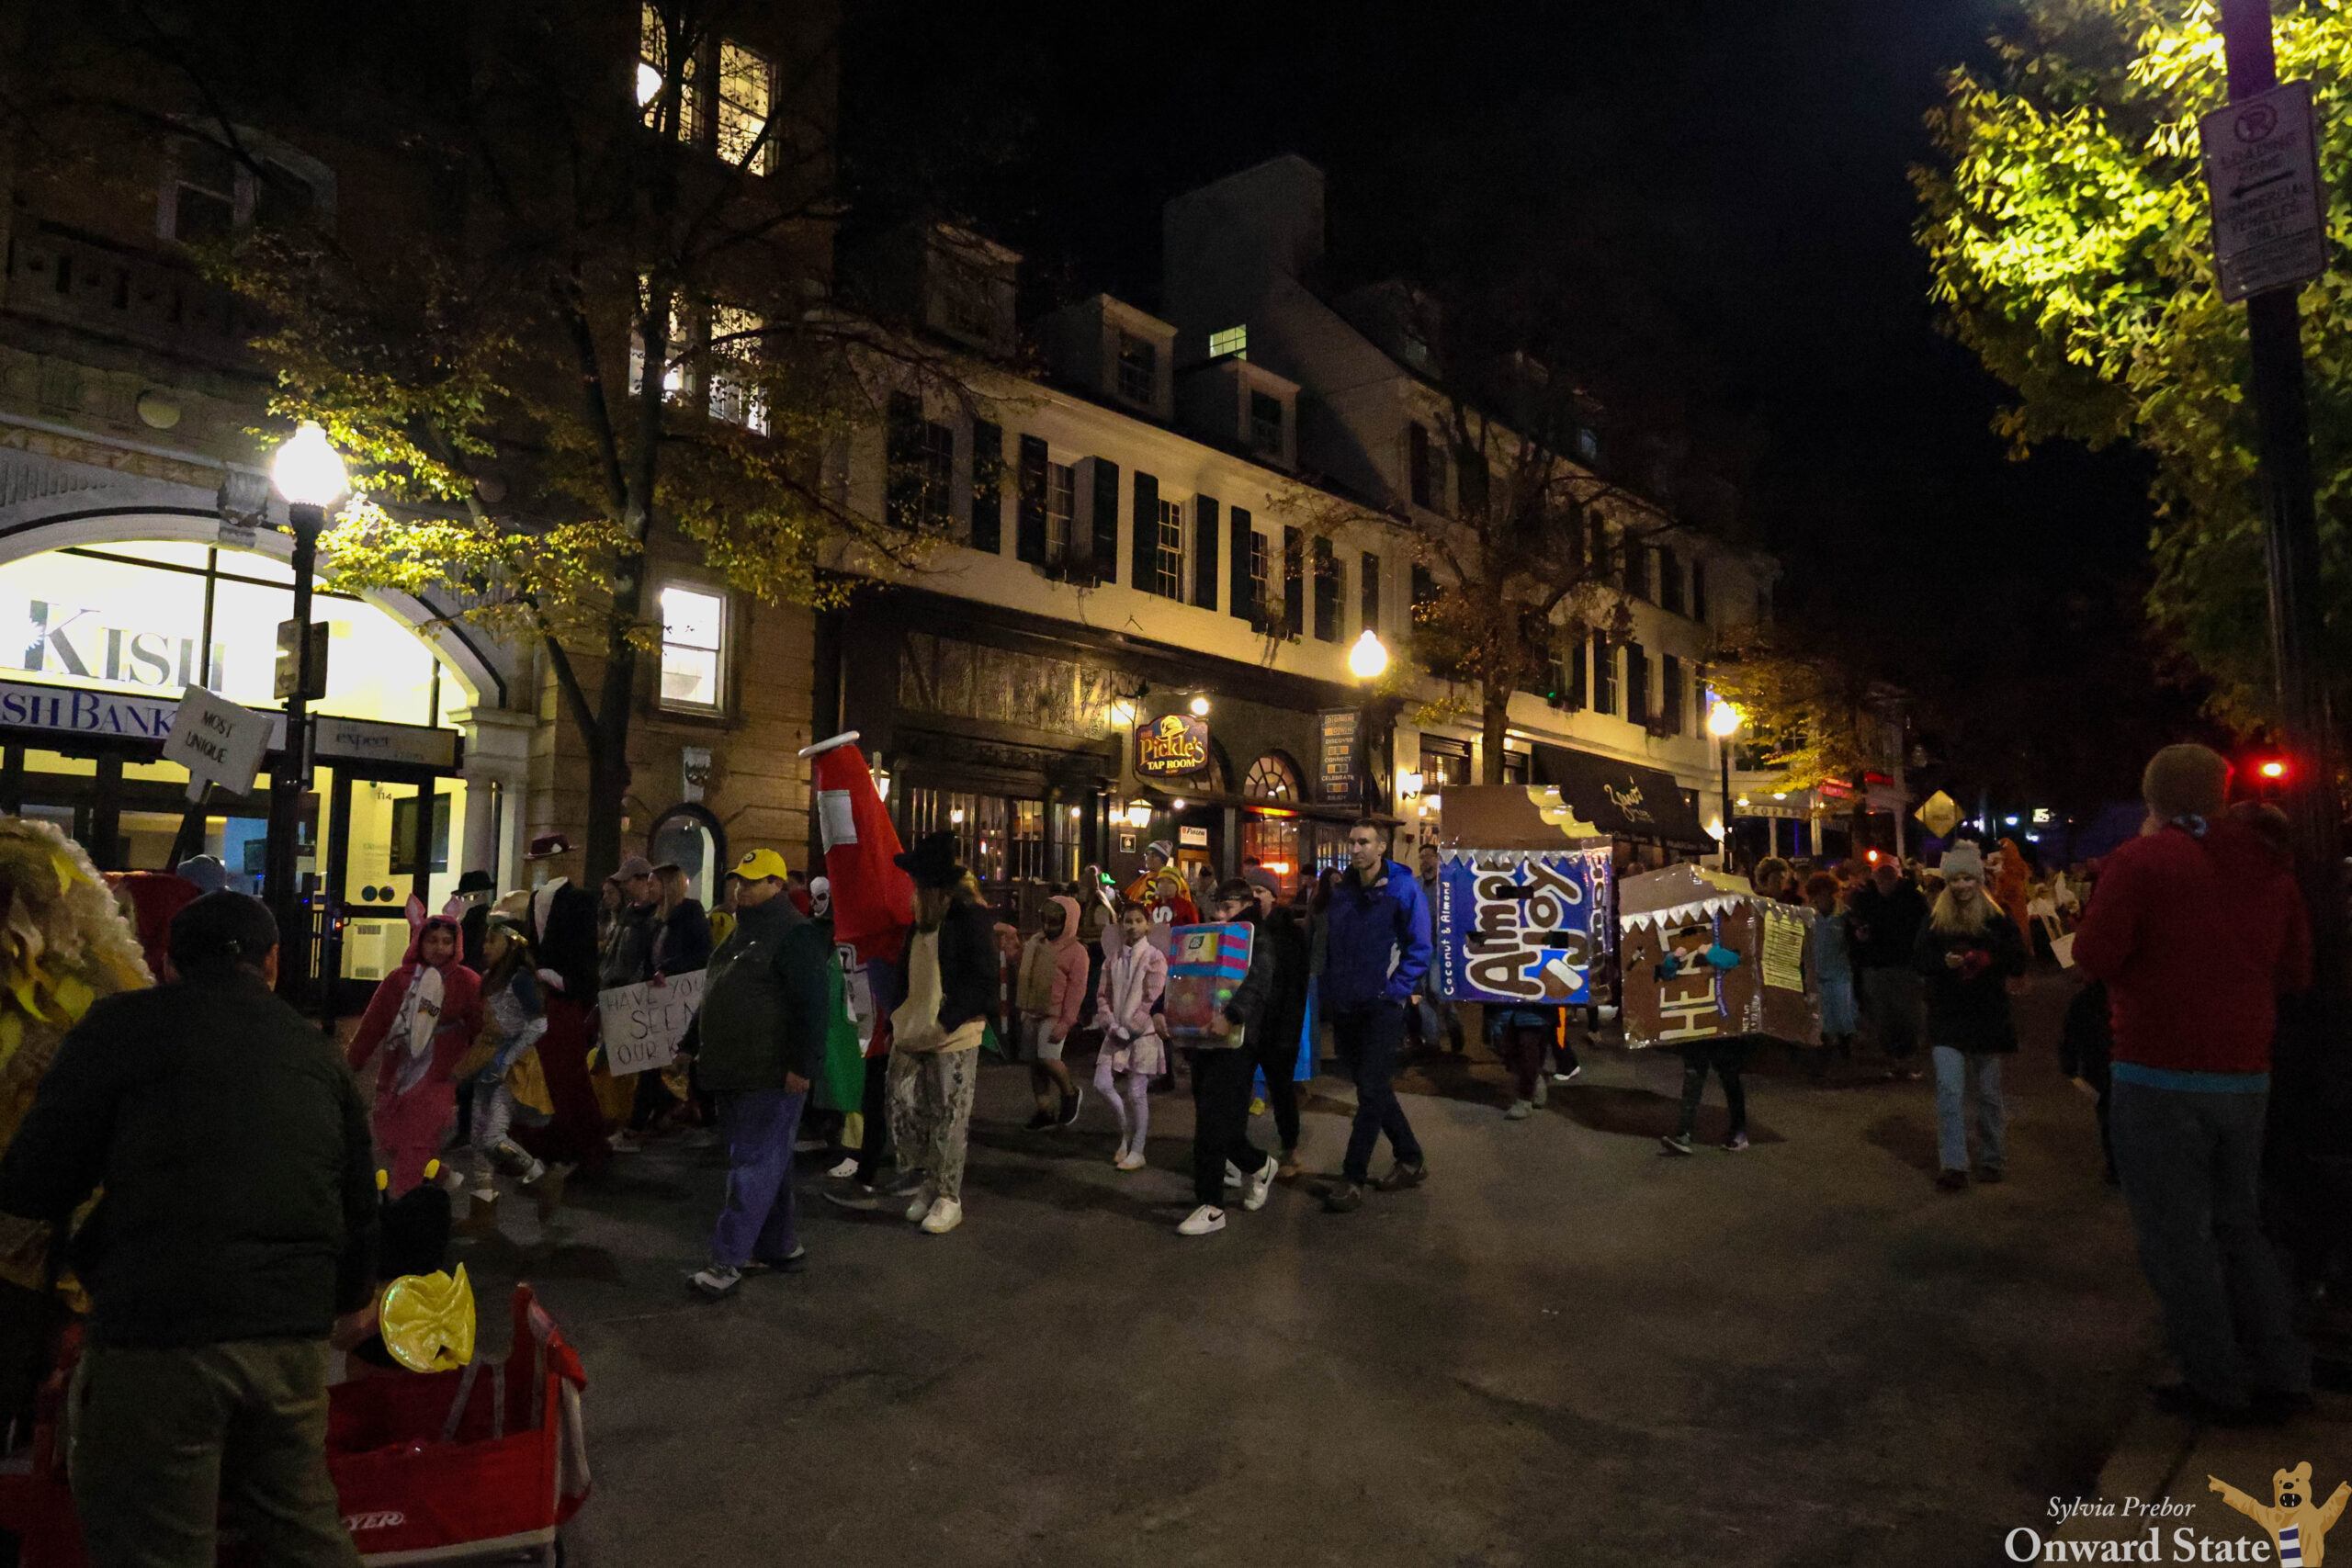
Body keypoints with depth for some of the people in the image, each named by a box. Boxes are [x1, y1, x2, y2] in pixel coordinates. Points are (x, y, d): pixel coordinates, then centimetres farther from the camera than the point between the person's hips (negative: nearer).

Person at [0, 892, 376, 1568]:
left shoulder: (123, 1024, -1)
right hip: (294, 1334, 5)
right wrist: (349, 1296, 34)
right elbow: (359, 1202, 17)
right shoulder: (317, 1050, 12)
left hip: (161, 1332, -4)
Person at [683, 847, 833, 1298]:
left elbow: (812, 1005, -19)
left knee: (754, 1164, -4)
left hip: (772, 1076, -9)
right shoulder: (741, 935, 17)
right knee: (767, 1160, 15)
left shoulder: (795, 936, -13)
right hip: (734, 1073, 9)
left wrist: (802, 1065, -22)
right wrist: (691, 1045, 28)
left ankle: (728, 1259, 0)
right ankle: (781, 1245, 26)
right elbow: (713, 998, 28)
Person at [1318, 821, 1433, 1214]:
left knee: (1372, 1092, -5)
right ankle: (1410, 1161, 28)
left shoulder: (1402, 889, -9)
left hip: (1382, 1008, -6)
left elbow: (1419, 948, -9)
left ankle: (1352, 1179, 1)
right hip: (1345, 1009, 6)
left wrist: (1395, 991, -14)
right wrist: (1331, 994, 9)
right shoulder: (1341, 893, 9)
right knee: (1373, 1090, 13)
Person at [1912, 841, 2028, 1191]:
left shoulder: (1997, 916, 1)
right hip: (1946, 1017, 0)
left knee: (1988, 1091, 9)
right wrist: (1944, 961, -18)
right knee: (1949, 1090, -9)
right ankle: (1952, 1165, -7)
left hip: (1988, 1015, 0)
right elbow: (1918, 960, 2)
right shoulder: (1935, 918, 4)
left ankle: (1992, 1159, 25)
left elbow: (2018, 961, -2)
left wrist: (1988, 960, -21)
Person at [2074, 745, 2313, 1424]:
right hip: (2244, 1074, 6)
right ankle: (2281, 1376, 21)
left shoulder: (2140, 860, -12)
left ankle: (2218, 1386, 11)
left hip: (2160, 1075, -6)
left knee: (2176, 1235, 4)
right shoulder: (2267, 865, 7)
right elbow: (2295, 971, 12)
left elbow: (2094, 955, -16)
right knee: (2237, 1226, 19)